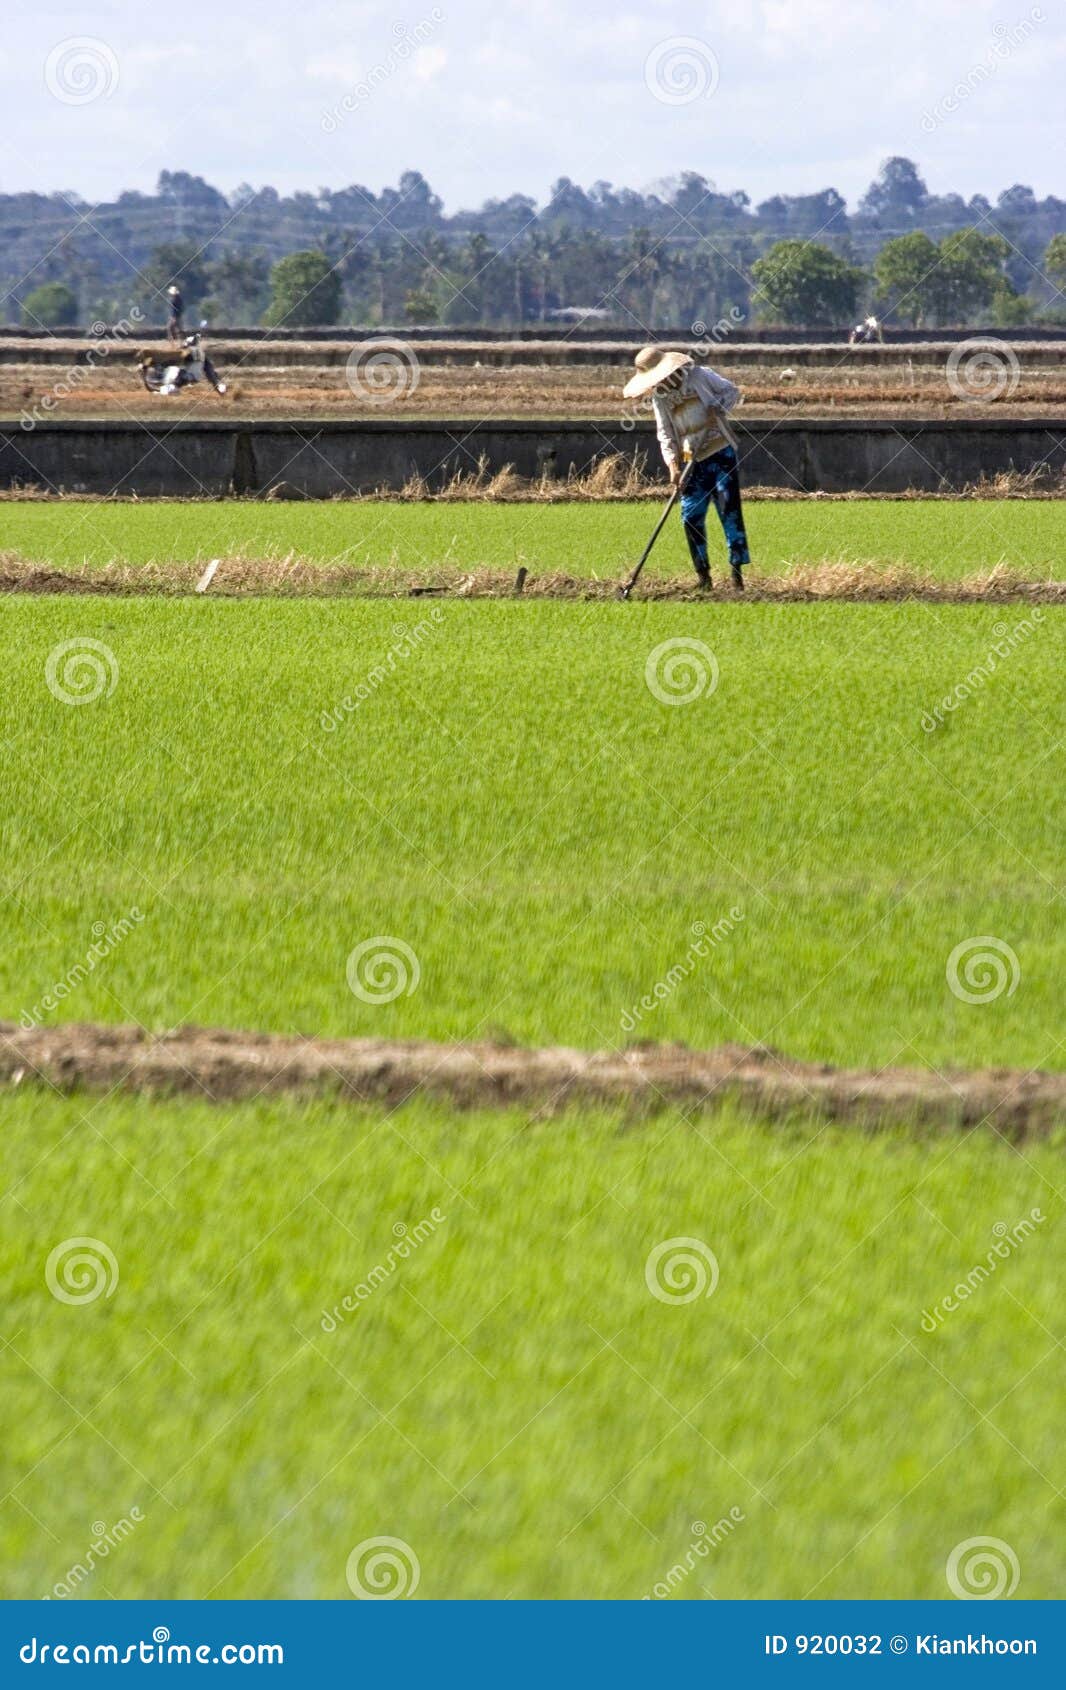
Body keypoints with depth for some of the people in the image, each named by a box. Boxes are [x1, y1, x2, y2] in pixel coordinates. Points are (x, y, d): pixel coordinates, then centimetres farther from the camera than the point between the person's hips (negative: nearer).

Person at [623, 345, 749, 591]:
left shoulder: (700, 376, -6)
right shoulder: (659, 398, 4)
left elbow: (731, 391, 3)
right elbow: (665, 436, 2)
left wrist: (718, 409, -15)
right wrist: (673, 466, -12)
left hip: (721, 453, -4)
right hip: (692, 462, 4)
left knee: (729, 509, -7)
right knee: (691, 517, -1)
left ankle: (737, 571, -6)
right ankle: (703, 575, 8)